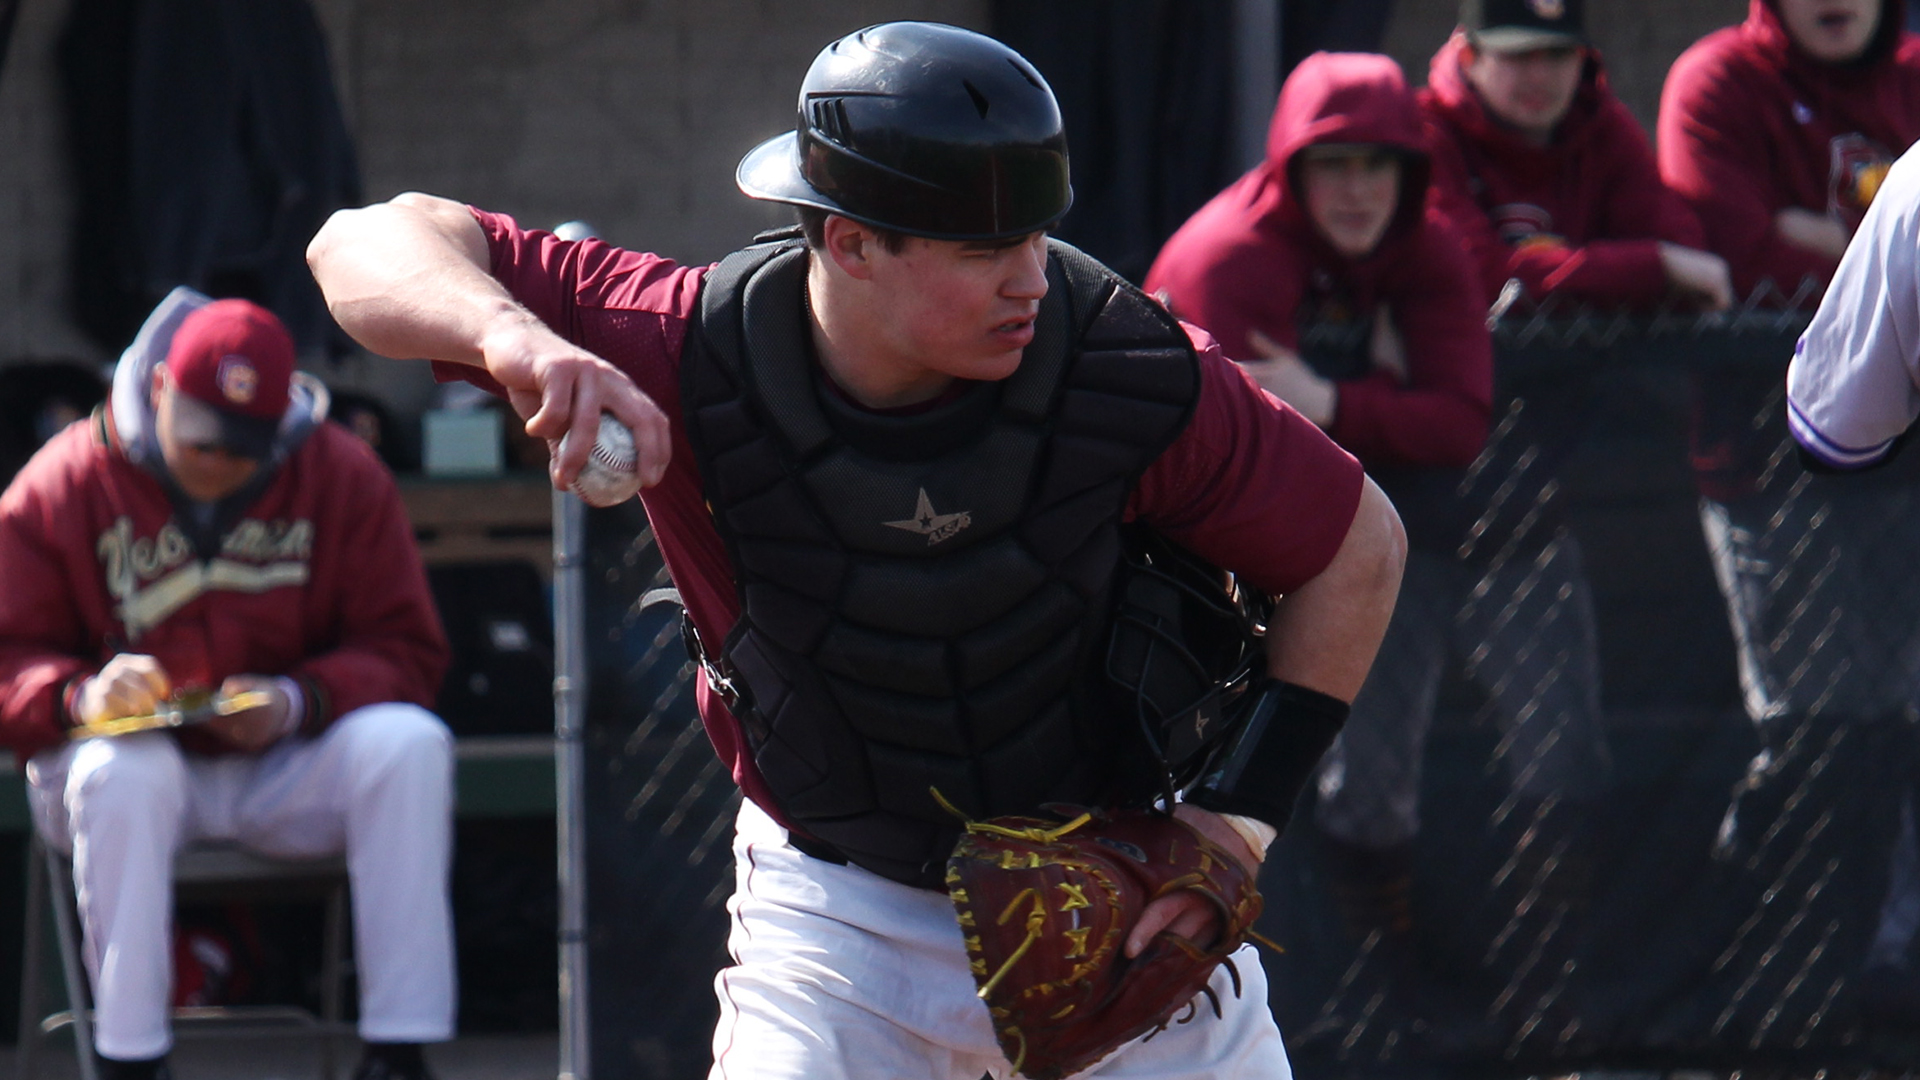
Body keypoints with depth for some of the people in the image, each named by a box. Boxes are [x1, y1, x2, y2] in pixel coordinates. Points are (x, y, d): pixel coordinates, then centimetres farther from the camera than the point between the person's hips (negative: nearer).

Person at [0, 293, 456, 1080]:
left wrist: (299, 701, -23)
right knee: (121, 773, -37)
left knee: (407, 742, -27)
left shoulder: (343, 477, -2)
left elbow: (407, 652, -2)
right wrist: (79, 696, -29)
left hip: (286, 767, 2)